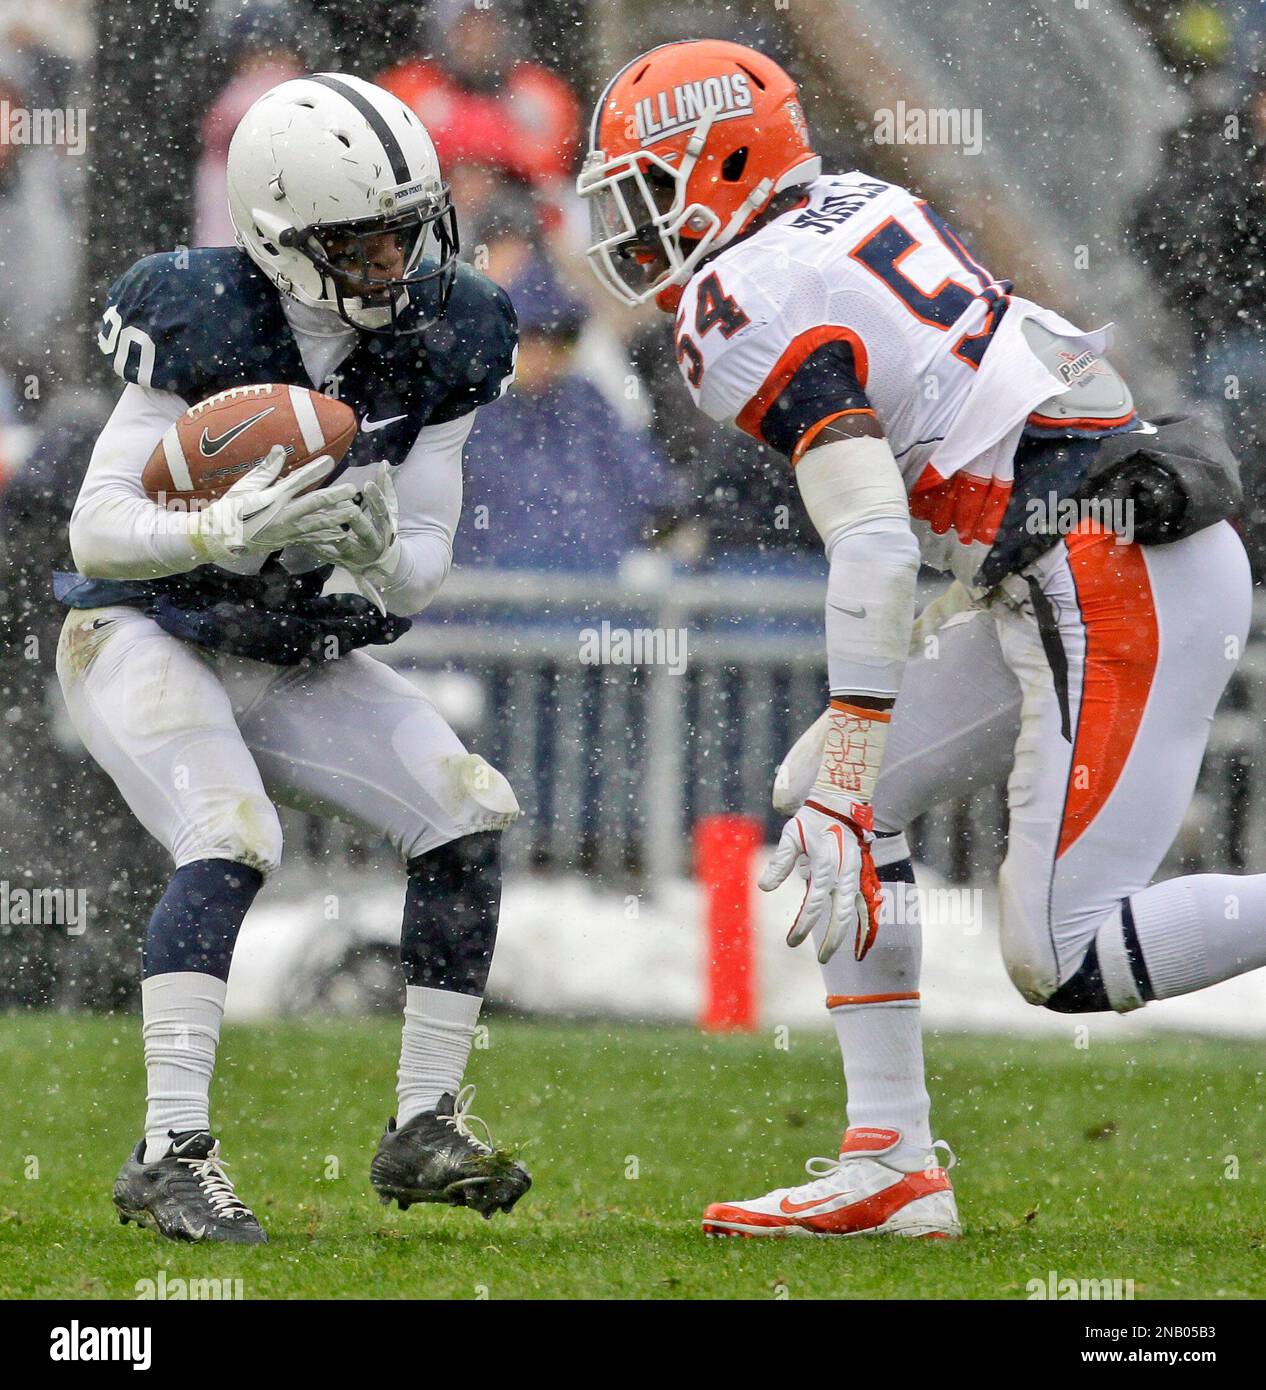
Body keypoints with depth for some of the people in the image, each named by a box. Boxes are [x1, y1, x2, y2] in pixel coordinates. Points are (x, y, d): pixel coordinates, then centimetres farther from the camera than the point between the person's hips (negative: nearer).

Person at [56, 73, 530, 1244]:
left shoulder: (442, 339, -8)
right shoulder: (205, 325, -24)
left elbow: (424, 570, -5)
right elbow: (97, 528, -24)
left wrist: (380, 549, -30)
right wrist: (242, 528, -41)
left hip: (288, 654, 6)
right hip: (144, 637, -6)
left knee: (470, 818, -7)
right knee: (230, 842, -29)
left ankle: (425, 1126, 1)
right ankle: (171, 1155, -30)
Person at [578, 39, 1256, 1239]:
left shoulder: (751, 304, -10)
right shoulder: (863, 206, 16)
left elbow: (874, 551, -19)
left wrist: (846, 788, -19)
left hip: (1115, 584, -10)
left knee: (1064, 961, -12)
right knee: (824, 794, 11)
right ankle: (889, 1166, 8)